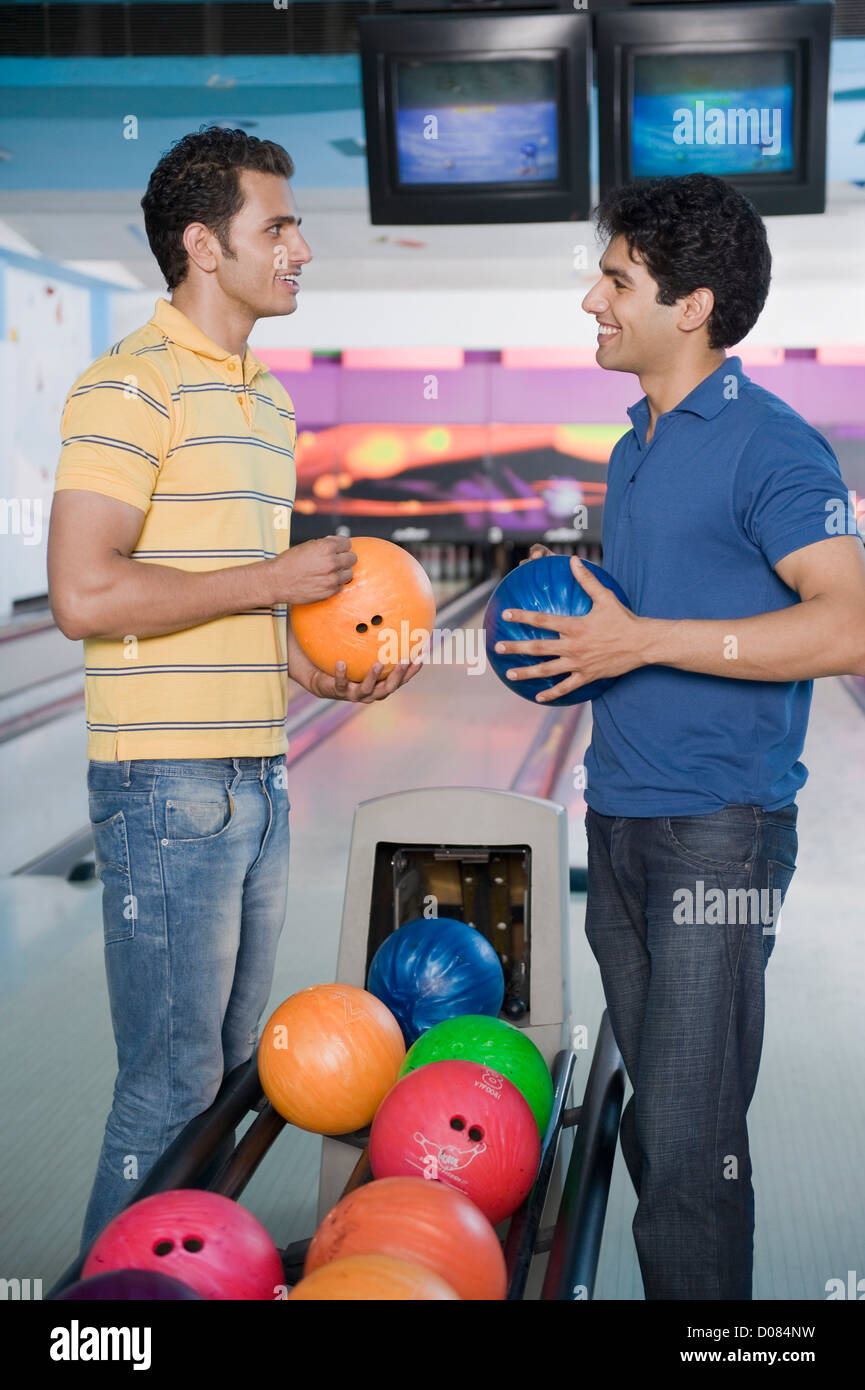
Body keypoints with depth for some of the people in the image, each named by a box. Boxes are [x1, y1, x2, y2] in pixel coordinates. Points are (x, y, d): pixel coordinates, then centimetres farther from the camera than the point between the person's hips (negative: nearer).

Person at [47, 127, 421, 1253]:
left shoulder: (269, 402, 18)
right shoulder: (132, 386, -11)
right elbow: (85, 593, -21)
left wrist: (316, 671, 8)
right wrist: (276, 579, -14)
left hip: (259, 779, 9)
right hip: (172, 785, -9)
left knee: (234, 1069, 15)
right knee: (173, 1087, -2)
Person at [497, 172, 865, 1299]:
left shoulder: (769, 444, -11)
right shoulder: (634, 450, 16)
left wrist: (645, 641, -22)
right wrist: (569, 618, 8)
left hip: (717, 832, -8)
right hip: (618, 822, 8)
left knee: (688, 1139, -5)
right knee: (653, 1113, 16)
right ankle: (666, 1287, 29)